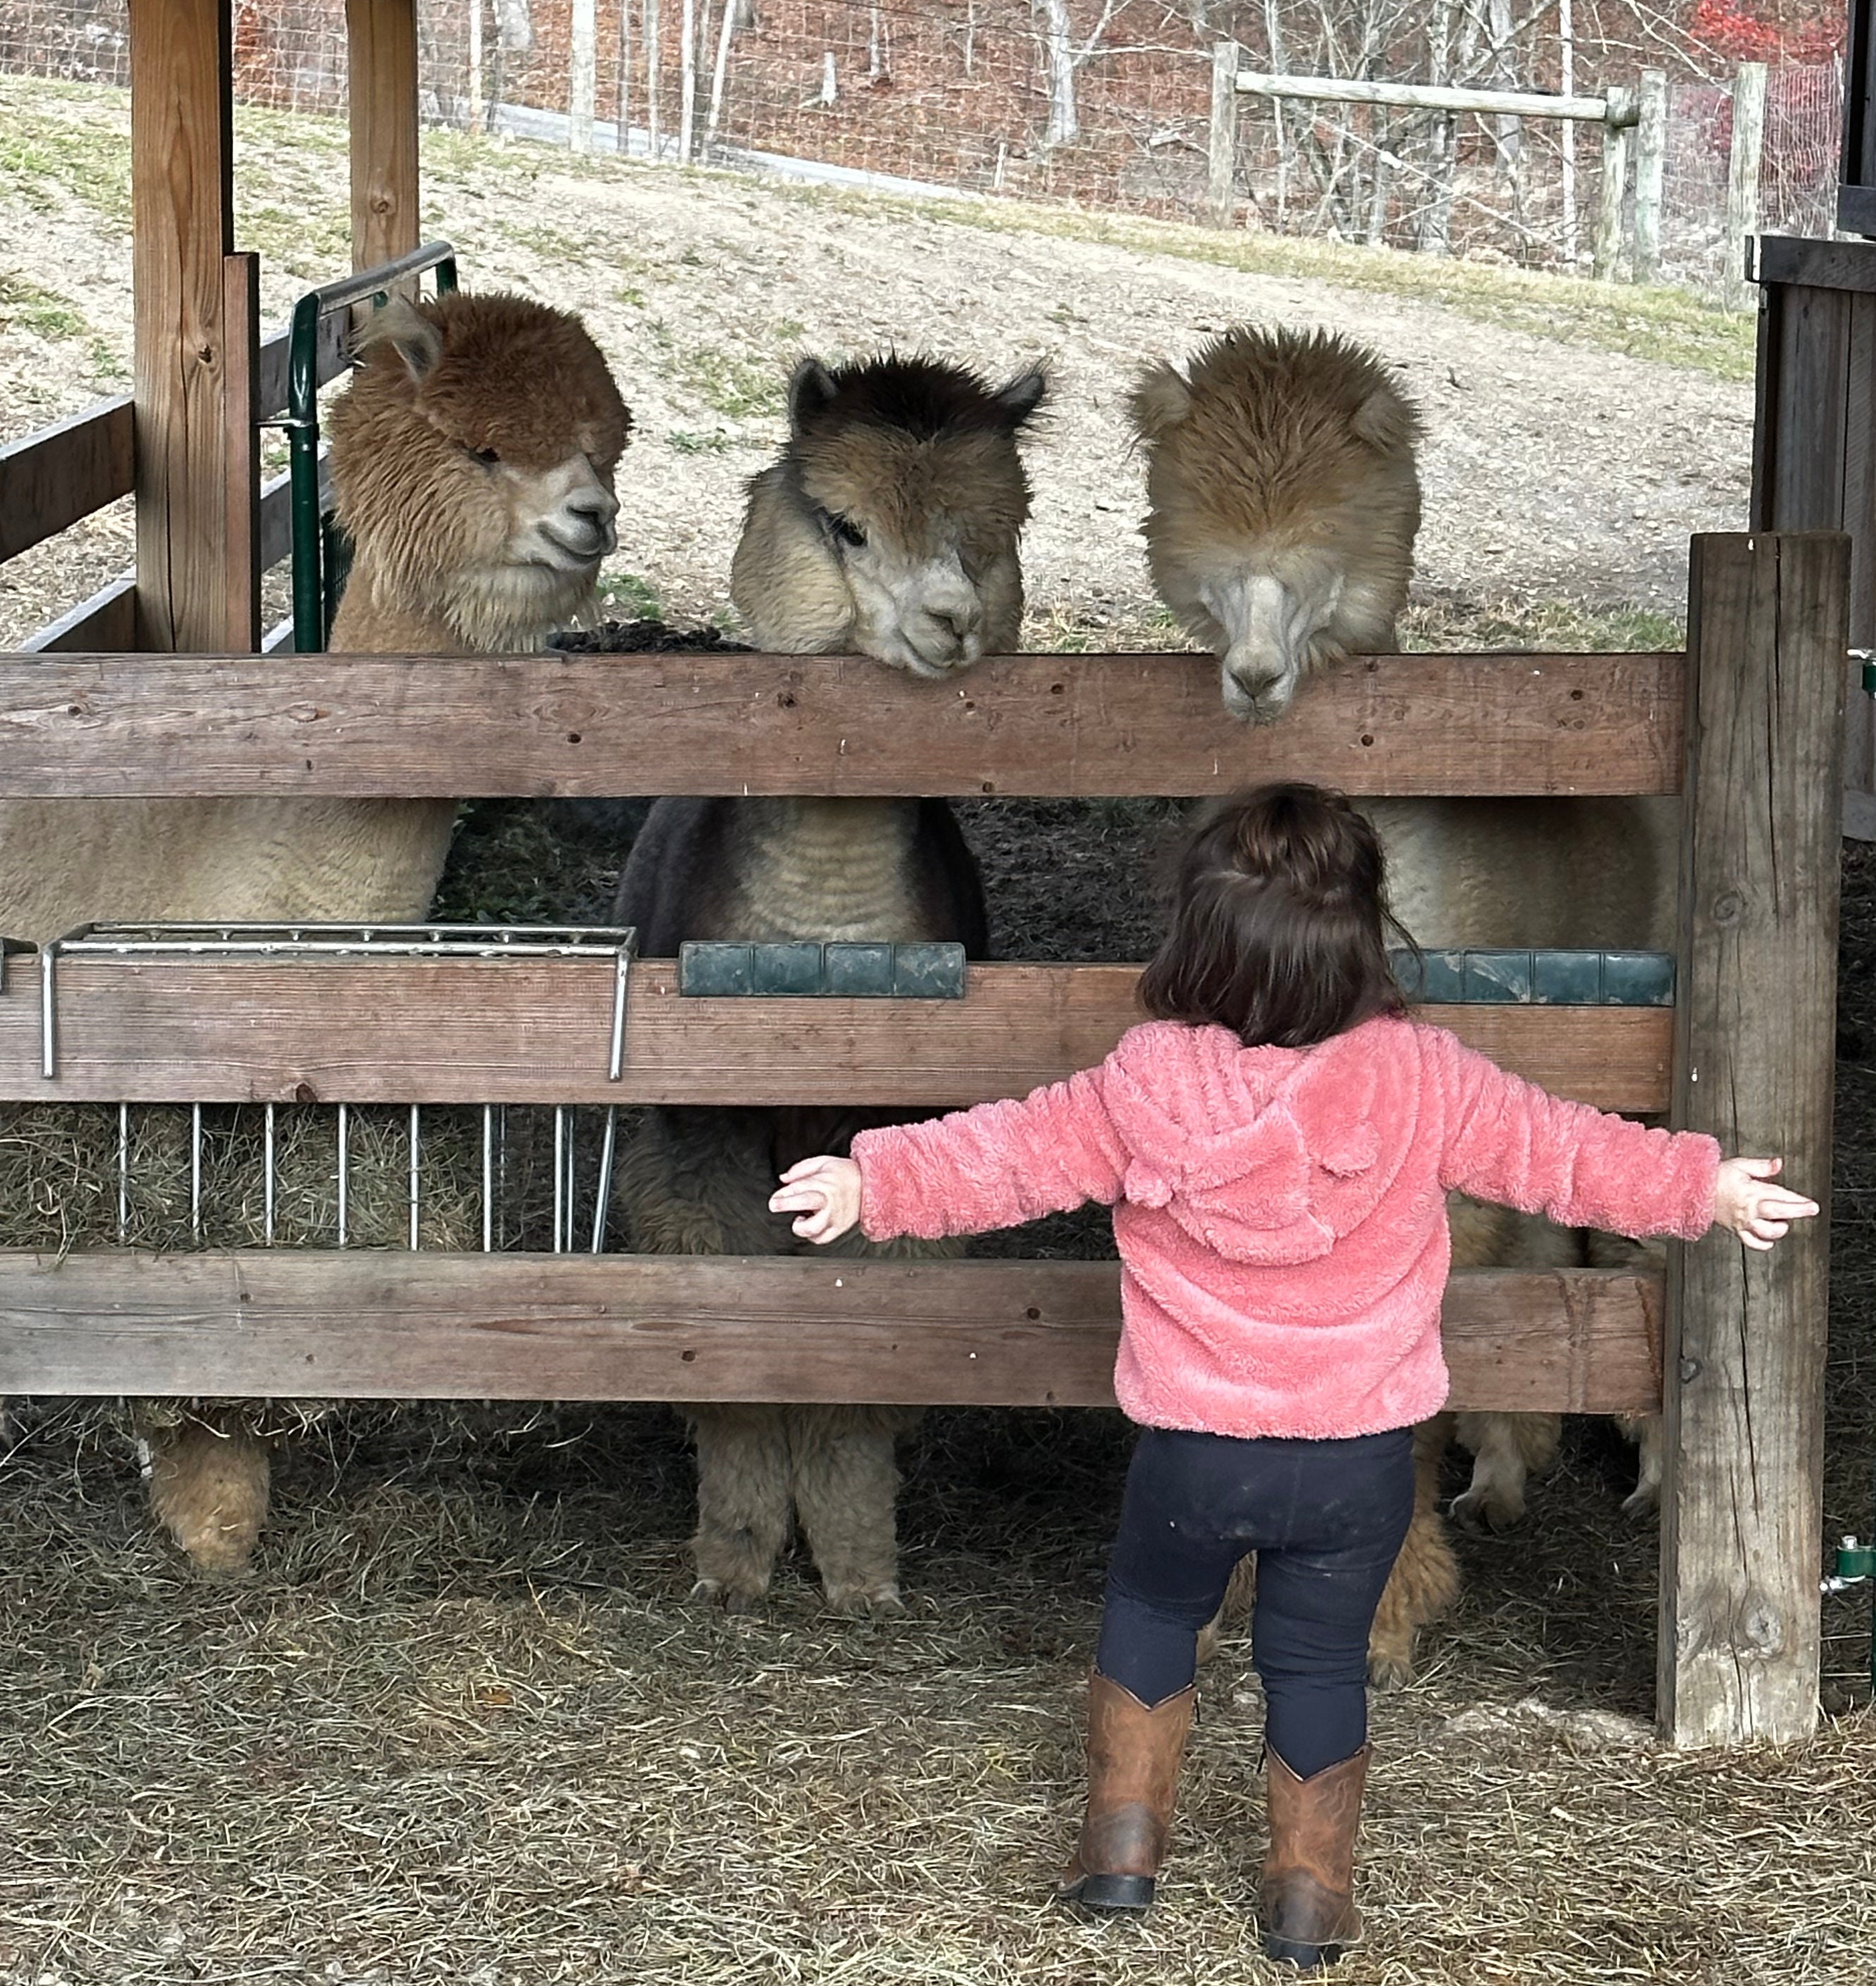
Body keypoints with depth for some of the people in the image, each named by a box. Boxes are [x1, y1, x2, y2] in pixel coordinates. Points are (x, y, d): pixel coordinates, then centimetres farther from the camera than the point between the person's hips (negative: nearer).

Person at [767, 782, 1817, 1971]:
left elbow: (1013, 1152, -7)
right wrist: (1706, 1187, 12)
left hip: (1194, 1451, 0)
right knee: (1321, 1655, 19)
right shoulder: (1421, 1079, -12)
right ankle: (1311, 1893, 28)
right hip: (1361, 1457, 0)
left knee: (1152, 1610, 26)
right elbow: (1558, 1149, -1)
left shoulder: (1145, 1083, -13)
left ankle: (1124, 1834, 28)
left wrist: (873, 1181, 3)